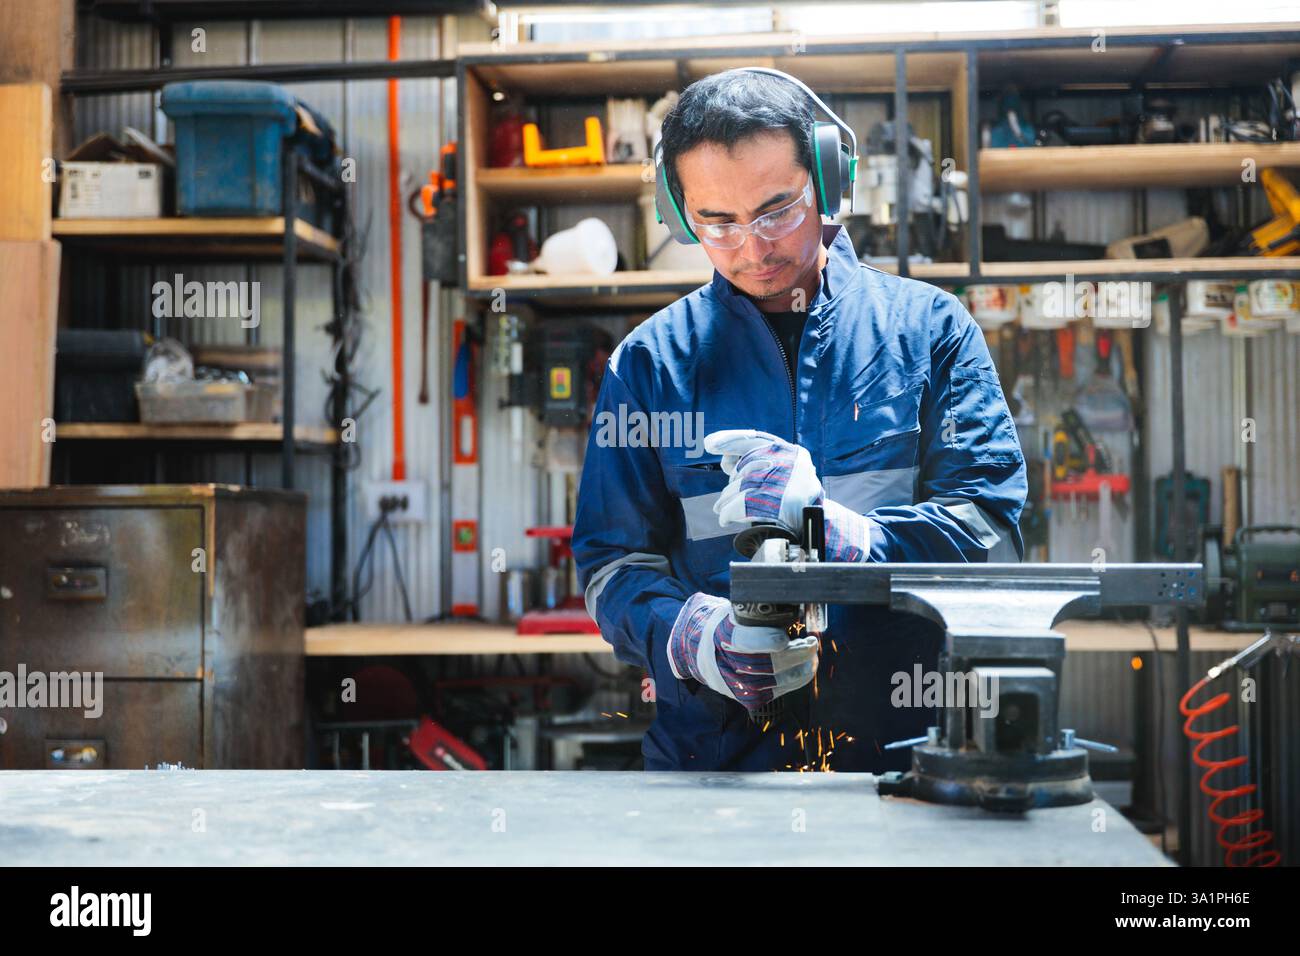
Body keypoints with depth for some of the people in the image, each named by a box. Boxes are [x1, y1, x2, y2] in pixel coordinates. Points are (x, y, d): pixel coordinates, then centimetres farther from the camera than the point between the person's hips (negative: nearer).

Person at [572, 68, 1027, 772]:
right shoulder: (650, 362, 11)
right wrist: (689, 639, -13)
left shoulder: (929, 327, 9)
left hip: (904, 741, -1)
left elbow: (991, 533, 0)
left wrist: (838, 531, -17)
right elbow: (613, 563, 9)